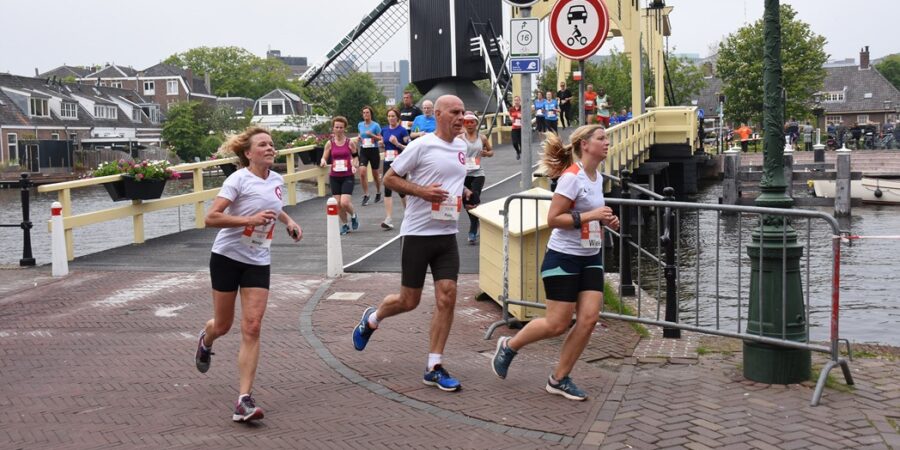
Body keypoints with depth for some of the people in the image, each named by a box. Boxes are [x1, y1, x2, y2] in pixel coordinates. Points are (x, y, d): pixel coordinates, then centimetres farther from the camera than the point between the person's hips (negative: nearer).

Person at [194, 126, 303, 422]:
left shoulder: (277, 180, 4)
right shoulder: (239, 179, -15)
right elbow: (211, 218, -23)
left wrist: (288, 221, 11)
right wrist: (250, 220, -30)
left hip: (258, 262, 4)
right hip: (227, 256, -4)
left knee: (252, 328, -9)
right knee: (223, 325, 10)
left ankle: (244, 400, -10)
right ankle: (205, 341, 50)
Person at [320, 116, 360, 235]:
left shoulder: (350, 142, -3)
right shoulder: (330, 143, 0)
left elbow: (355, 157, 9)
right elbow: (324, 158, 4)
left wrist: (354, 166, -10)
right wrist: (323, 162, -19)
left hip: (348, 177, -2)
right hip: (334, 177, 2)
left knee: (344, 202, -15)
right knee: (338, 203, 3)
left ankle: (353, 216, 17)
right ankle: (344, 225, 23)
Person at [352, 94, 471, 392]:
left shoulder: (461, 147, 11)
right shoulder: (422, 146, -10)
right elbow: (390, 178, -6)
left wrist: (464, 193, 8)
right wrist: (422, 191, -19)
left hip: (447, 234, 5)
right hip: (418, 233, -5)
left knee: (447, 298, -4)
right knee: (409, 301, 4)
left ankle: (434, 367, 5)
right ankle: (372, 319, 37)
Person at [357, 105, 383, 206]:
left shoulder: (375, 125, -6)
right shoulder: (360, 125, 7)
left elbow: (380, 138, -5)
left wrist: (372, 135, -21)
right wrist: (359, 138, 2)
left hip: (374, 150, -3)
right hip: (363, 151, 3)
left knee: (375, 174, 8)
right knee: (362, 172, -15)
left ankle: (378, 193, 32)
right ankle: (365, 195, -5)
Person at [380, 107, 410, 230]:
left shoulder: (402, 131, -7)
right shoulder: (384, 130, 8)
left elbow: (409, 148, -10)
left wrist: (397, 144, -21)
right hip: (388, 163, 4)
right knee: (387, 190, -5)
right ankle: (389, 220, -9)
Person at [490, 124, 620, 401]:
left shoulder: (597, 177, 8)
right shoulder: (571, 177, -18)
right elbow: (553, 219, -20)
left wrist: (605, 221, 5)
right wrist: (591, 216, -24)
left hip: (590, 258, 8)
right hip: (564, 258, -8)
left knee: (589, 318, -3)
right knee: (557, 324, -3)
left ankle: (559, 379, 9)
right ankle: (508, 346, 23)